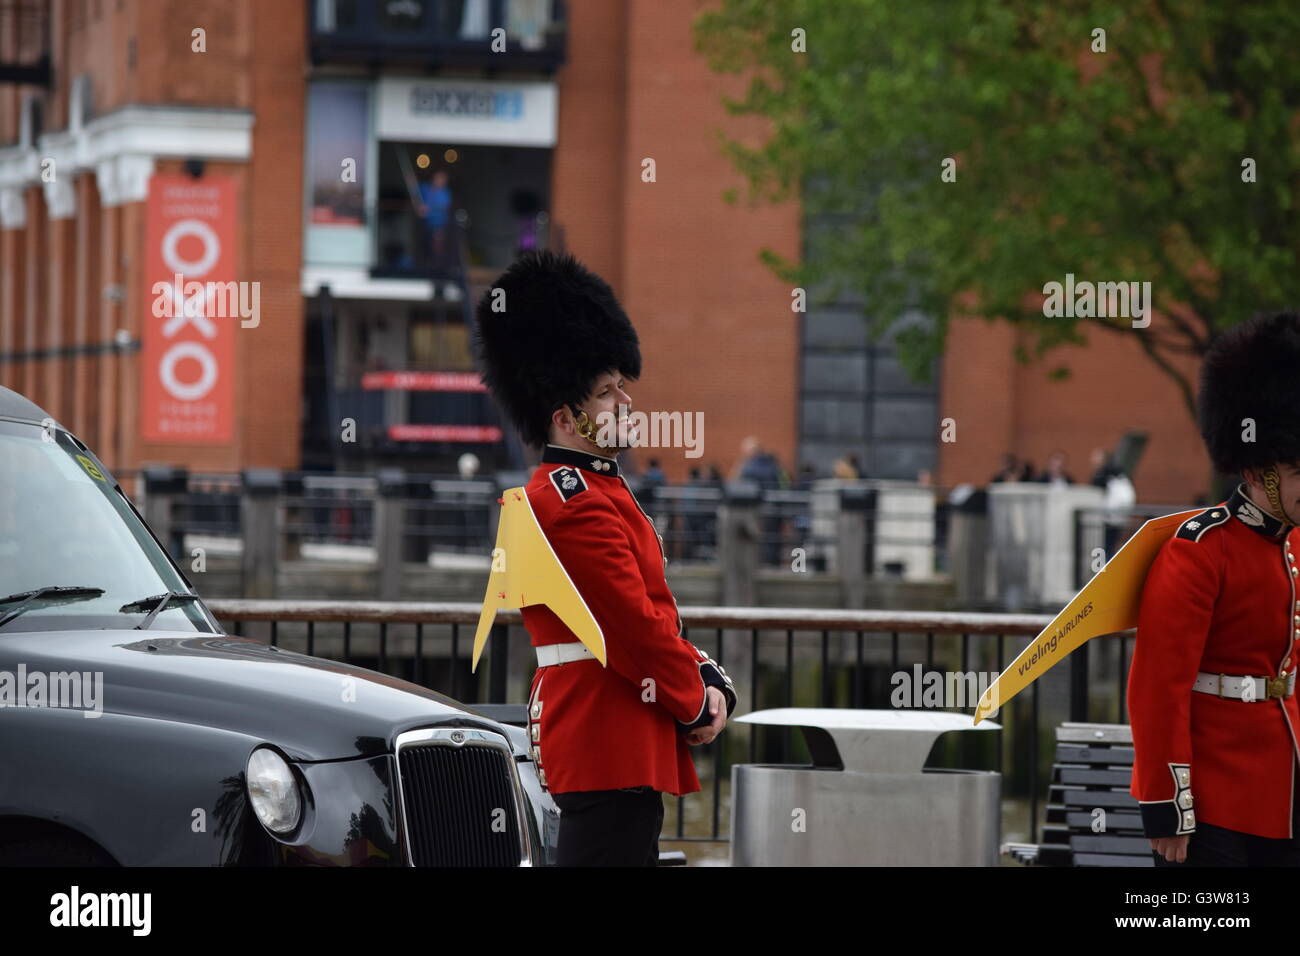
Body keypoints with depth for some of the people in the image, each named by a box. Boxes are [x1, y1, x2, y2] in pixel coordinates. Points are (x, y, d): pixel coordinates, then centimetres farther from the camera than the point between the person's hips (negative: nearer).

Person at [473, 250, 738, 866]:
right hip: (609, 747, -11)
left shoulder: (598, 491, 18)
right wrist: (695, 704, -7)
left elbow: (653, 613, 20)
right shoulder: (579, 508, -17)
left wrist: (708, 680, 6)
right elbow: (635, 626, -19)